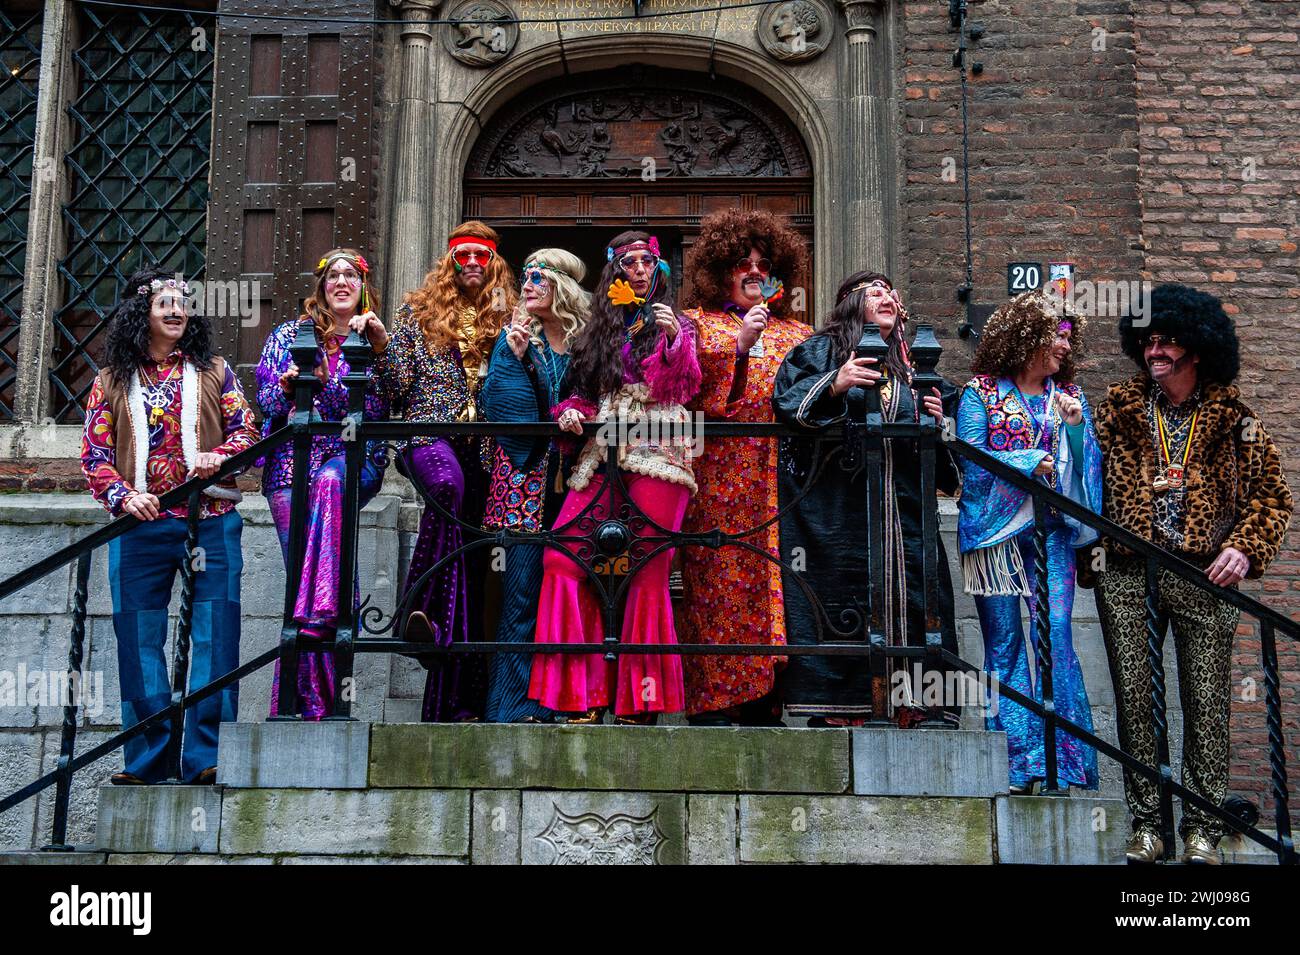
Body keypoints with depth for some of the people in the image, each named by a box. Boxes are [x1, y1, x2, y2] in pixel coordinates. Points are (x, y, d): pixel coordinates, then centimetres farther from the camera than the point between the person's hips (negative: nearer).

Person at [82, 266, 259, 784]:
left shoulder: (212, 371, 14)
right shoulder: (112, 381, 13)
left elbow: (246, 429, 8)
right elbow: (94, 453, 8)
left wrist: (218, 456, -13)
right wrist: (122, 495, -10)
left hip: (211, 520, -1)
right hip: (140, 526, 1)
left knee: (216, 634, -7)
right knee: (139, 641, 2)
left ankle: (206, 758, -4)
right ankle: (145, 761, 11)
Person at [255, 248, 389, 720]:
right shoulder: (288, 335, 17)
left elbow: (376, 411, 0)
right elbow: (265, 399, 12)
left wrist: (326, 382, -13)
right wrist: (286, 386, -10)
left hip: (355, 458, -1)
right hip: (293, 461, 1)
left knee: (330, 480, -39)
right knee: (303, 571, -12)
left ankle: (319, 611, -45)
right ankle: (315, 706, -13)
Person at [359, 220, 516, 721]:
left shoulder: (507, 321, 17)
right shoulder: (418, 313, 14)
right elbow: (397, 390, 8)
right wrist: (380, 343, -6)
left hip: (482, 446, 2)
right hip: (430, 433, -2)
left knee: (472, 564, -5)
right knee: (448, 484, -39)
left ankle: (456, 699, -3)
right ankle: (419, 603, -37)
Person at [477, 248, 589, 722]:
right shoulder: (515, 336, 8)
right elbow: (494, 404, -1)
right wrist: (513, 355, -10)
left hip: (571, 478, 2)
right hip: (526, 474, -1)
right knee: (523, 587, -6)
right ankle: (517, 704, -3)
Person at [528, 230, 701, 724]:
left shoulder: (675, 326, 14)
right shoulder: (598, 331, 23)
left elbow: (686, 387, -2)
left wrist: (675, 339, -17)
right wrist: (571, 411, 3)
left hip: (657, 458, -3)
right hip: (603, 457, 3)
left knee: (647, 571, -11)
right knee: (562, 558, -13)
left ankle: (642, 696, -6)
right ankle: (582, 693, -9)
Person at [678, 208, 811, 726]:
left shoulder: (796, 334, 21)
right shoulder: (698, 325, 11)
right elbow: (691, 394, -4)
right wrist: (738, 347, -11)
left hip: (780, 486, 3)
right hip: (720, 481, -3)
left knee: (777, 584, -3)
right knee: (721, 582, -8)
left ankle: (765, 703, 1)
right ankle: (716, 700, -5)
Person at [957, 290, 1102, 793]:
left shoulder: (1069, 395, 14)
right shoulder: (982, 392, 3)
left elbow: (1088, 465, 11)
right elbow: (971, 459, -5)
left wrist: (1075, 426, -5)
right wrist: (1032, 463, -7)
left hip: (1050, 529, 2)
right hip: (994, 528, -2)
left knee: (1056, 638, -9)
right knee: (1004, 646, 1)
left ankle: (1064, 763, -4)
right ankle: (1016, 766, 7)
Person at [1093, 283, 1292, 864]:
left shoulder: (1230, 416, 4)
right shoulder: (1119, 407, 7)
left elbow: (1272, 493, 6)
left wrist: (1246, 548, -7)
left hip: (1204, 576, -1)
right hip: (1126, 575, 1)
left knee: (1206, 702, 1)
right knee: (1134, 697, 4)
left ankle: (1202, 828, 12)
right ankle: (1146, 821, 15)